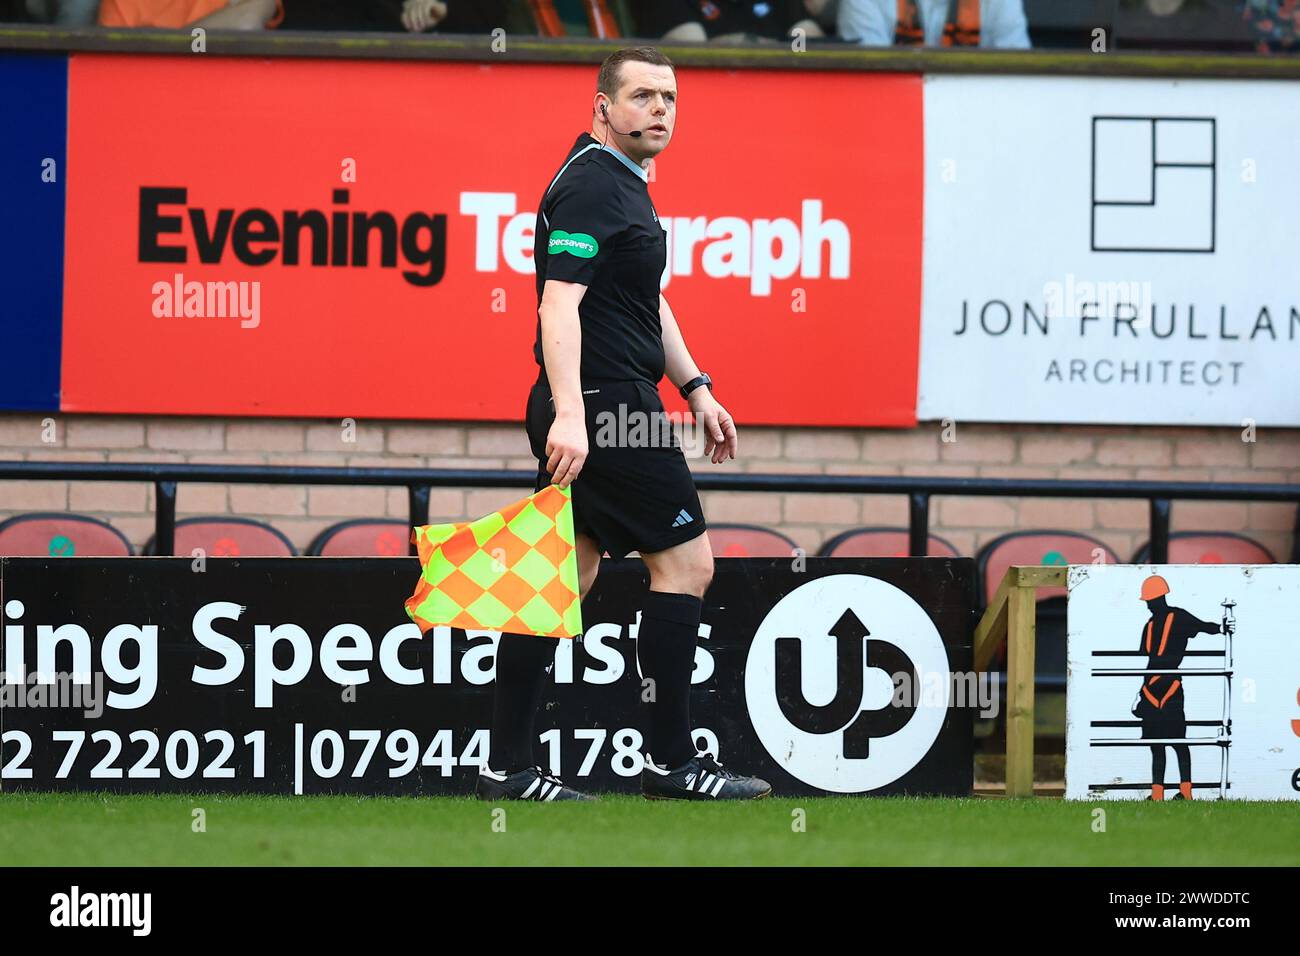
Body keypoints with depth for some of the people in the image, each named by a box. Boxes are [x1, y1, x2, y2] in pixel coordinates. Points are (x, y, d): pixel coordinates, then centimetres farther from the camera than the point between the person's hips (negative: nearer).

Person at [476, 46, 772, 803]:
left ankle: (507, 767, 7)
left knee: (566, 577, 8)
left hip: (592, 411, 10)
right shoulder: (592, 184, -14)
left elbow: (647, 302, 29)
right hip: (604, 407, -10)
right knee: (685, 561, -5)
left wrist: (695, 387, 26)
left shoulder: (622, 182, 19)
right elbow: (559, 302, -24)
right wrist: (569, 415, -33)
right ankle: (673, 761, -2)